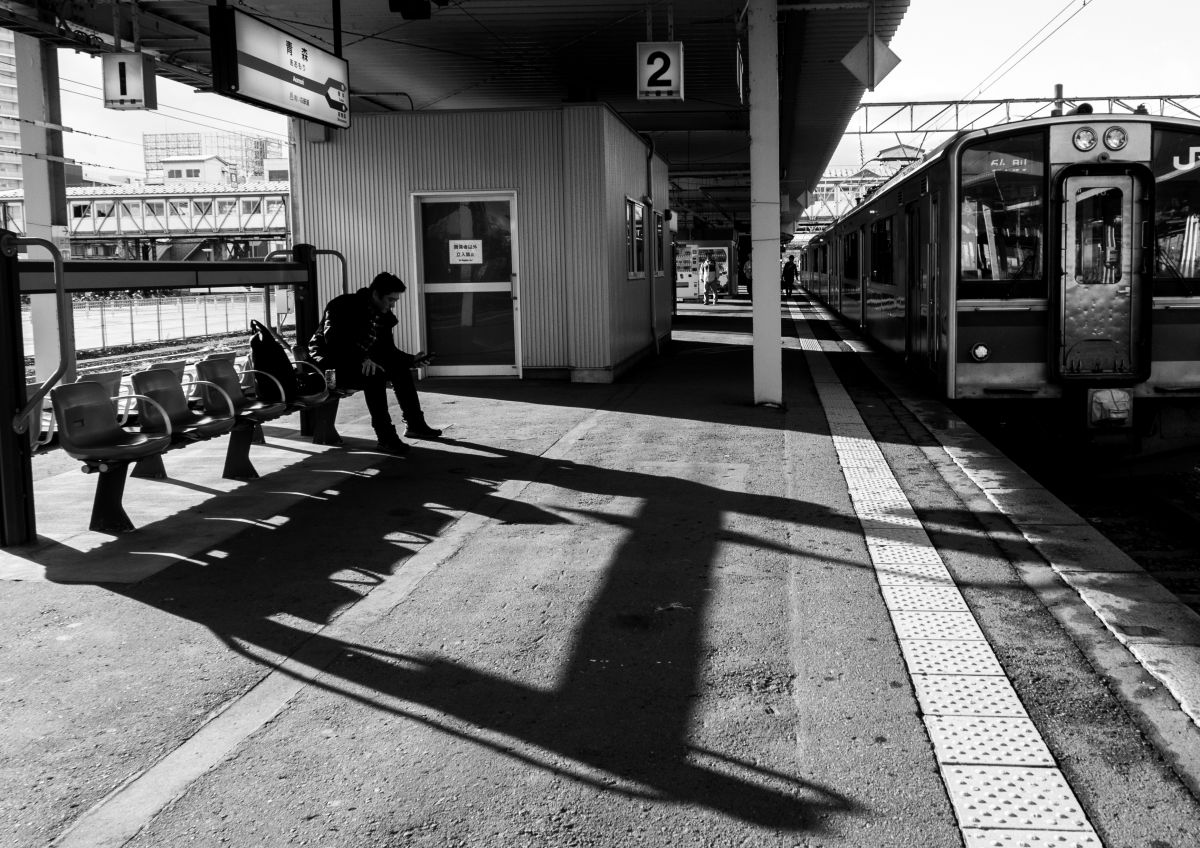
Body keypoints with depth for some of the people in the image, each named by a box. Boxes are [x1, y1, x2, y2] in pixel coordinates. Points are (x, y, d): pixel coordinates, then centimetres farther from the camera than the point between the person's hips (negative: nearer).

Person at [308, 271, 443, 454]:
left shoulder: (383, 315, 7)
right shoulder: (344, 306, -17)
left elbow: (387, 349, 12)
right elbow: (334, 339, -31)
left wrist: (412, 359, -4)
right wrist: (362, 359, -41)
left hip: (361, 361, 9)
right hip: (330, 362, -9)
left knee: (400, 367, -1)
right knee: (375, 375, -32)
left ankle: (414, 424, 8)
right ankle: (385, 436, -32)